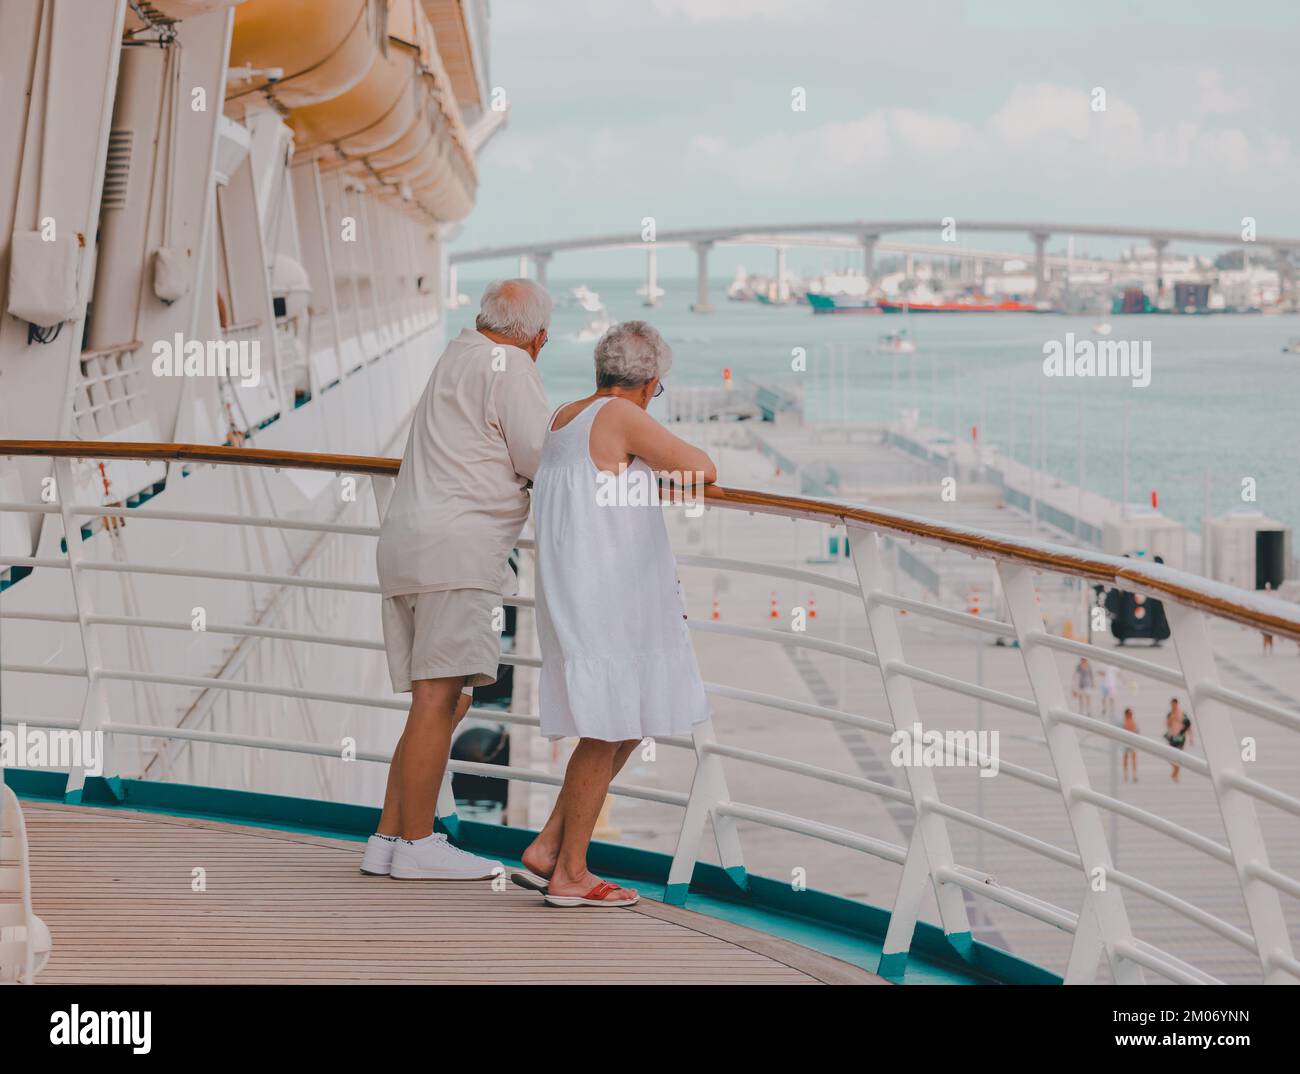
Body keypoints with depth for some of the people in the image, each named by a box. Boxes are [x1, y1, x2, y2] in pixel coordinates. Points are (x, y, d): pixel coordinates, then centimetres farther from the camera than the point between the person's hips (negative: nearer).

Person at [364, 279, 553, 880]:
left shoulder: (460, 354, 24)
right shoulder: (510, 365, -3)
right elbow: (538, 460, -5)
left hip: (406, 547, 9)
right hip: (457, 543, -9)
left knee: (446, 701, 9)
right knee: (440, 695, -12)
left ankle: (389, 839, 5)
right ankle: (417, 844, -15)